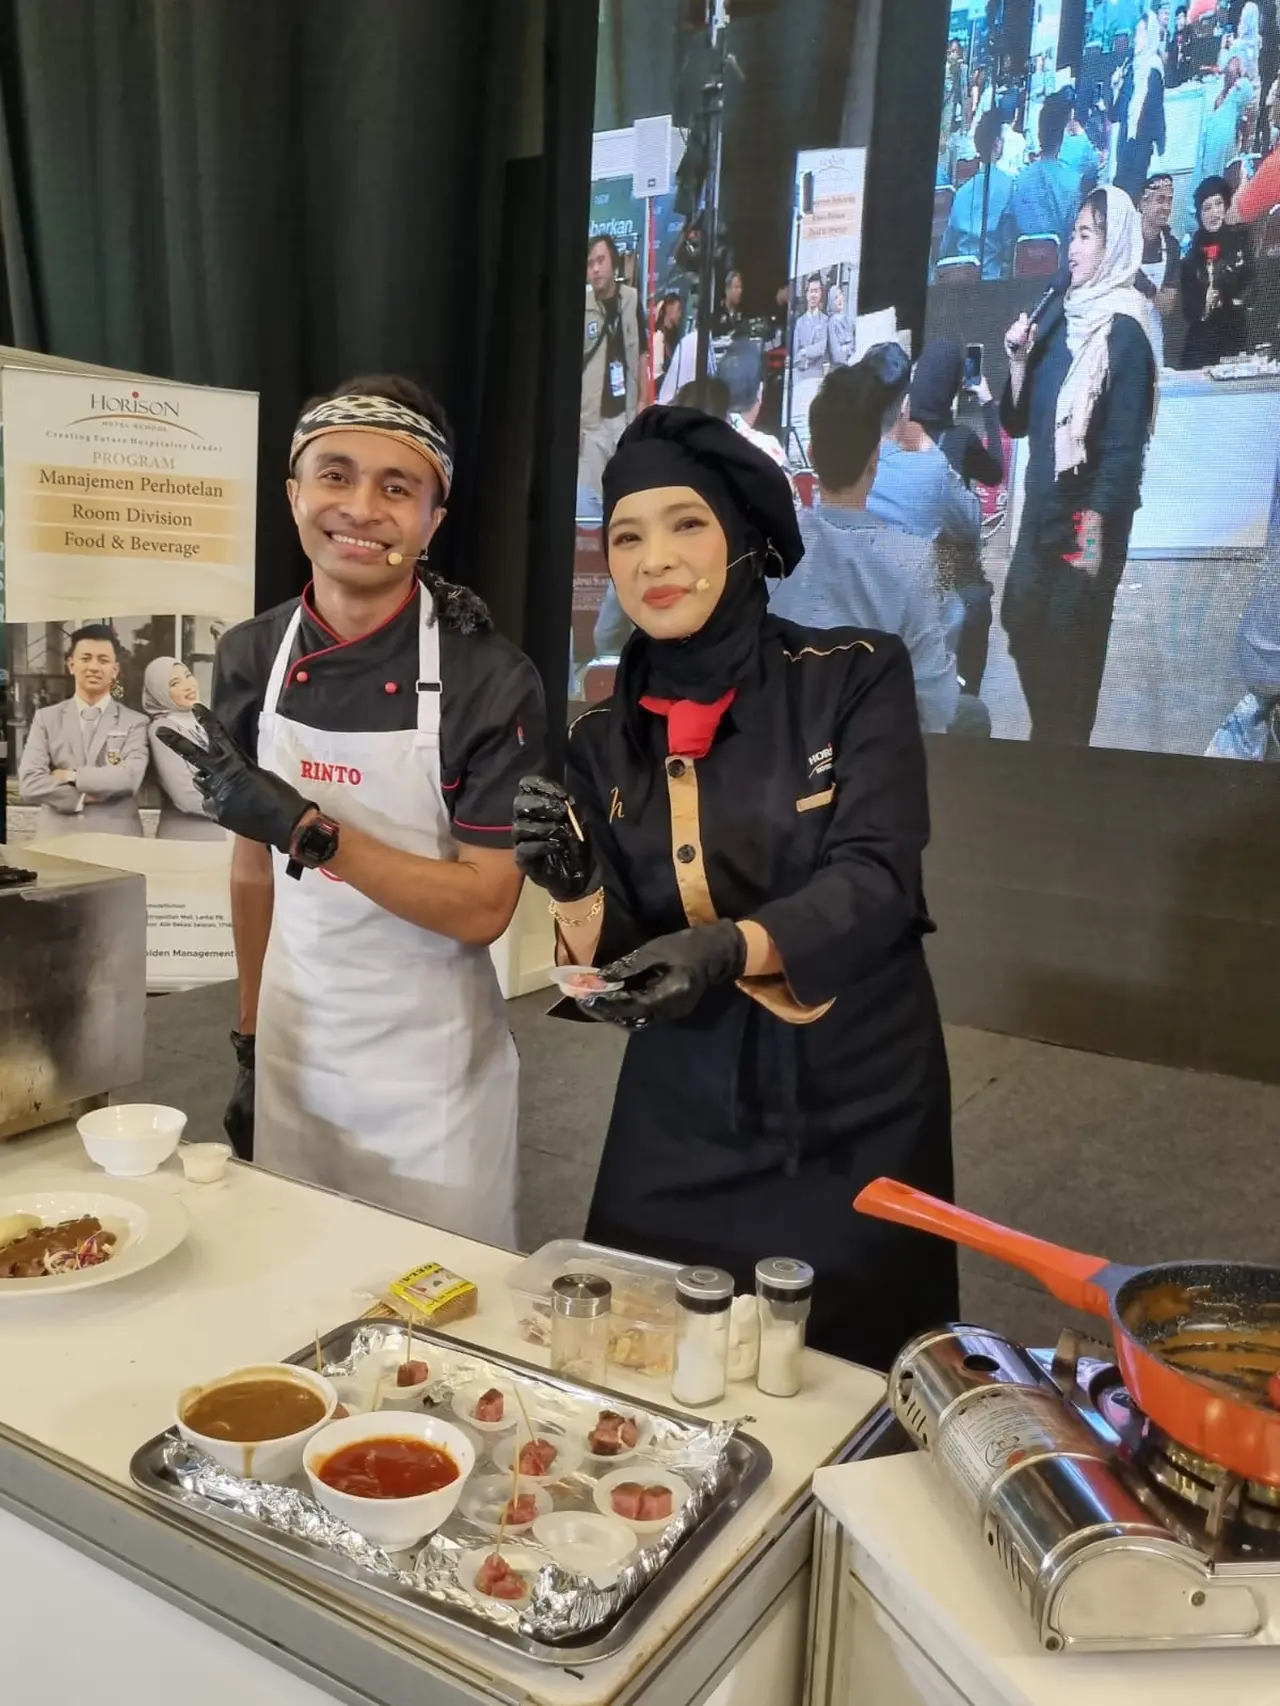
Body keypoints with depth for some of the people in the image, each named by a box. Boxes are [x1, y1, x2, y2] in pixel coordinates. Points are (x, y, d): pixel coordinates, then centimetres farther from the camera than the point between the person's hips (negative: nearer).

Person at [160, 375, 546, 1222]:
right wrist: (249, 1040, 11)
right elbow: (254, 862, 9)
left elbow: (484, 909, -17)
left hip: (431, 1073, -4)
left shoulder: (492, 680, -16)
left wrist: (311, 832, -25)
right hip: (292, 1050, 4)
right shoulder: (250, 659, -1)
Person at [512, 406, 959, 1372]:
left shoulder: (856, 677, -8)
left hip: (856, 1117, -2)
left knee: (850, 1384, 13)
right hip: (680, 1130, 2)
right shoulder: (604, 741, 0)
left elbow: (877, 880, -18)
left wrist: (731, 947, -34)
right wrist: (575, 891, -23)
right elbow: (615, 965, -2)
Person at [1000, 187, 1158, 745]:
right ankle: (1045, 737, 27)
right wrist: (1018, 360, -4)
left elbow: (1125, 441, -16)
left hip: (1087, 517, -7)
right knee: (1020, 622, 10)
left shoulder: (1123, 329, -10)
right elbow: (1018, 422, 12)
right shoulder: (1059, 313, 10)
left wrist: (1094, 526, -21)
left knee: (1068, 644, -1)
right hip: (1042, 509, 7)